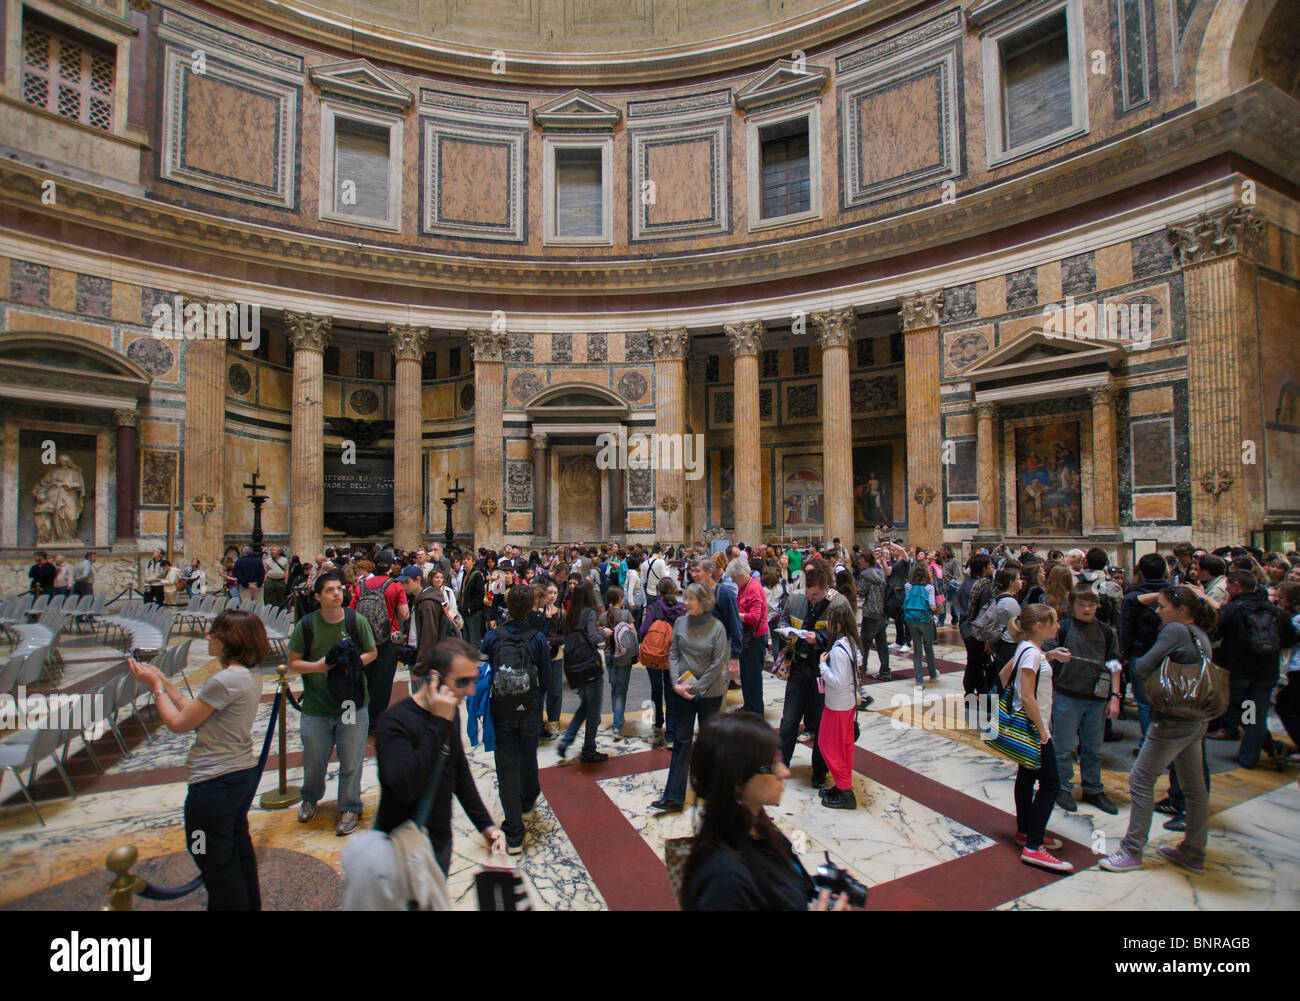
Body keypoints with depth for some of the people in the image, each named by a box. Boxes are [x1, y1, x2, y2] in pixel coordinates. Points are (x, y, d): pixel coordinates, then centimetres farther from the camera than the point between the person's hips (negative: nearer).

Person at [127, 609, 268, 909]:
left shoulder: (224, 680, -25)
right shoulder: (250, 675, 4)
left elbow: (179, 723, -16)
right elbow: (195, 711, 9)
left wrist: (156, 687, -4)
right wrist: (163, 681, 10)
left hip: (216, 781, -10)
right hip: (245, 772, 10)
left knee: (215, 860, 9)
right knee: (238, 847, 25)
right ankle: (249, 905, 39)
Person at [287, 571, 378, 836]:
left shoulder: (356, 621, -7)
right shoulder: (306, 625, -6)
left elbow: (372, 652, 5)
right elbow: (293, 662, 2)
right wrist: (317, 666, -16)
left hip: (353, 702, -1)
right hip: (315, 705, 1)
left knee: (351, 762, 7)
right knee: (313, 762, 16)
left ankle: (350, 809, 28)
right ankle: (310, 799, 46)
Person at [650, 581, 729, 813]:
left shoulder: (717, 627, -10)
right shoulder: (680, 623, 0)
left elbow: (718, 663, -11)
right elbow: (673, 654, 3)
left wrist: (697, 688, -14)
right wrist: (677, 684, -9)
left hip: (709, 692, -2)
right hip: (681, 691, 3)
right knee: (681, 741, 4)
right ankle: (674, 797, 6)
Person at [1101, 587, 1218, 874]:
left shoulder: (1175, 630, -16)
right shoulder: (1201, 635, 9)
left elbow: (1143, 667, -19)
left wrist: (1135, 662, 2)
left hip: (1173, 720, -9)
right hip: (1198, 720, 9)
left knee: (1141, 780, 0)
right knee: (1194, 787, 17)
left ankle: (1132, 852, 7)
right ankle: (1194, 853, 30)